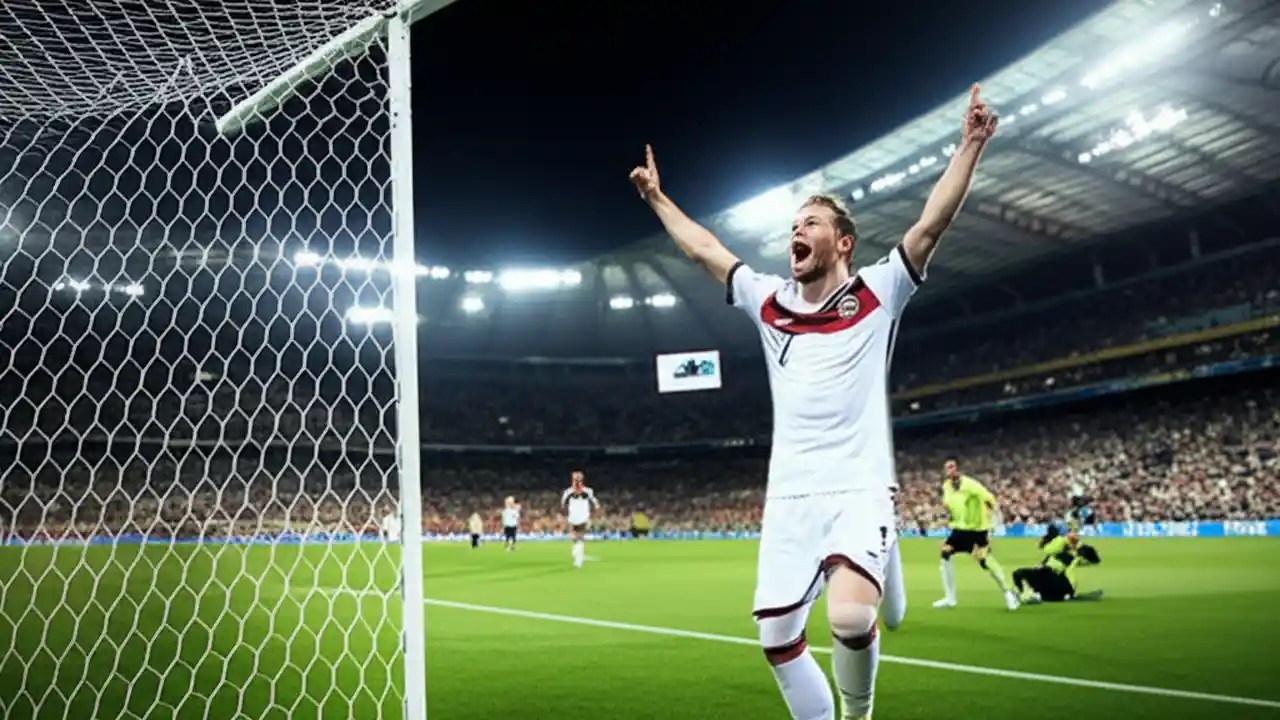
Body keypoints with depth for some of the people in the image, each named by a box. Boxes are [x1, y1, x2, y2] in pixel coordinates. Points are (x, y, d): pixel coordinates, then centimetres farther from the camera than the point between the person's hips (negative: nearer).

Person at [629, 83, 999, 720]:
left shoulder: (877, 294, 3)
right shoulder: (769, 302, 13)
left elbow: (931, 224, -5)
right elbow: (703, 249, 23)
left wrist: (969, 145, -10)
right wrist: (657, 197, 29)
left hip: (858, 490, -4)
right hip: (788, 496, 5)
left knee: (849, 619, -25)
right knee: (776, 635, 3)